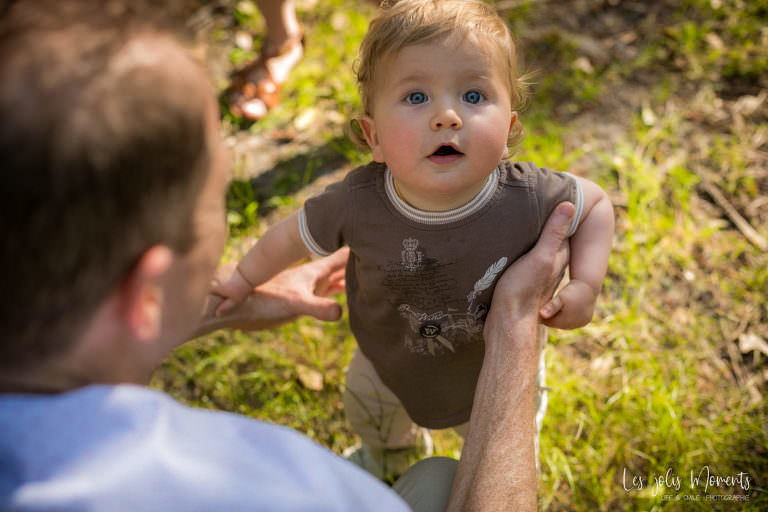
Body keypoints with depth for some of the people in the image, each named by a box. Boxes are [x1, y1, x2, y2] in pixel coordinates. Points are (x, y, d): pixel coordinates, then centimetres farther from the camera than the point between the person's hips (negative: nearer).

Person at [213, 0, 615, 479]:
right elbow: (295, 234, -14)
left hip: (496, 370, -1)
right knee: (368, 411, 34)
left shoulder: (528, 198, -36)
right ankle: (390, 455, 72)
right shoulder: (357, 203, -34)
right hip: (389, 359, 2)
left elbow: (596, 204, -15)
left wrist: (586, 286, -29)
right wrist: (244, 279, 1)